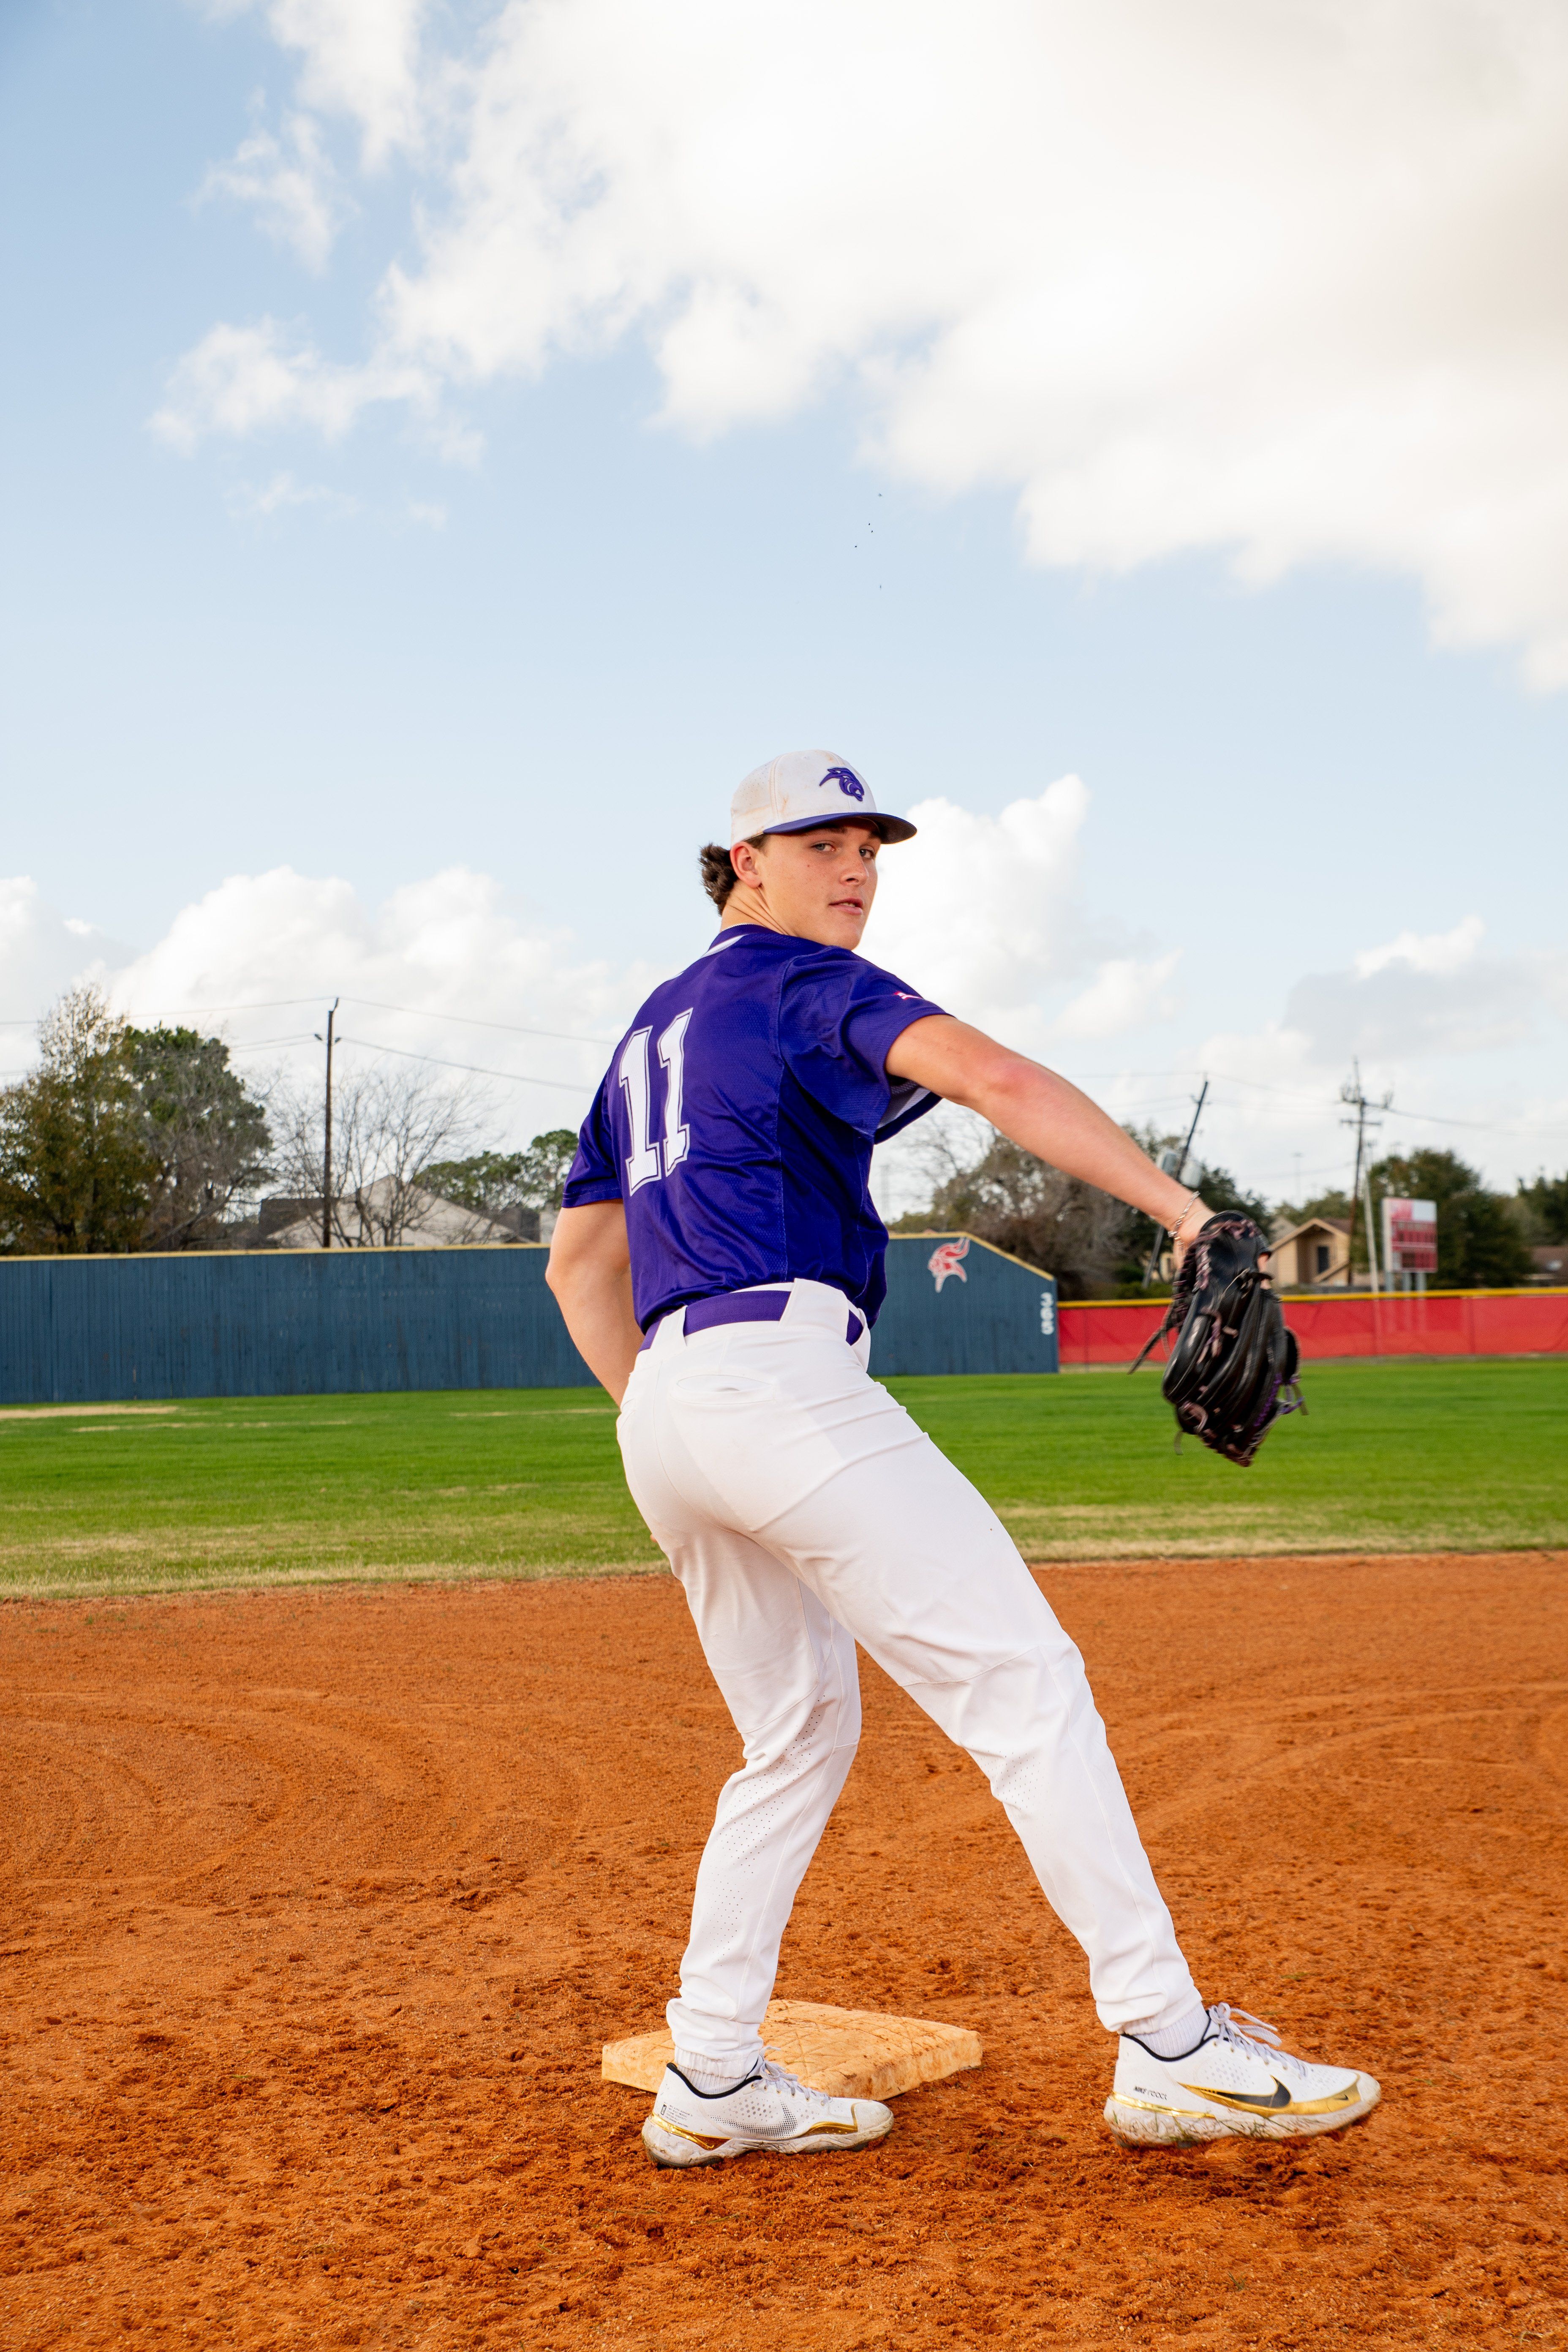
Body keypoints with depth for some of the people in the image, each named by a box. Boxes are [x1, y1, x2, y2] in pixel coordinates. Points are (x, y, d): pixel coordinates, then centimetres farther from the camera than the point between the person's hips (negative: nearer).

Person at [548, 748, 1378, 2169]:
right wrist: (1183, 1210, -27)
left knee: (800, 1733, 18)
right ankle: (1169, 2046, -11)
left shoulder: (651, 1029, 27)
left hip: (664, 1412, 9)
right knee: (1024, 1682, -8)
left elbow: (578, 1265, 26)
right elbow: (984, 1074, -19)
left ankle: (712, 2083, 18)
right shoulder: (807, 985, 1)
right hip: (780, 1375, -9)